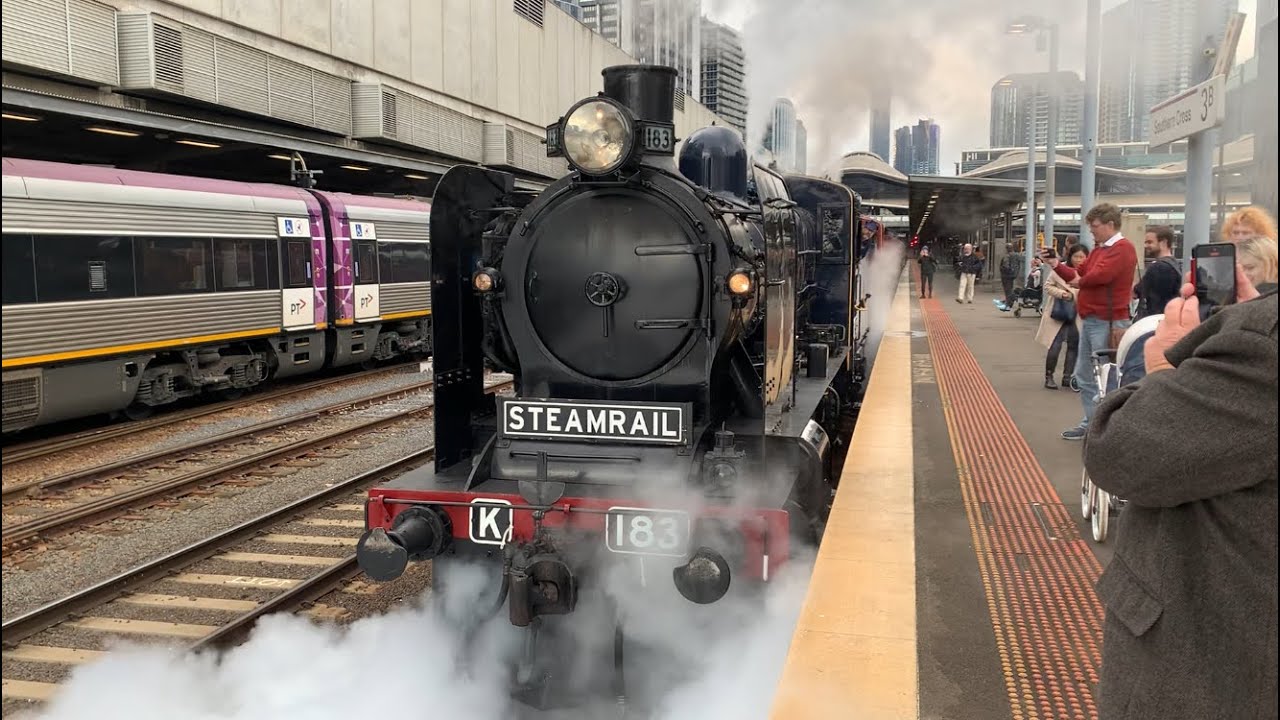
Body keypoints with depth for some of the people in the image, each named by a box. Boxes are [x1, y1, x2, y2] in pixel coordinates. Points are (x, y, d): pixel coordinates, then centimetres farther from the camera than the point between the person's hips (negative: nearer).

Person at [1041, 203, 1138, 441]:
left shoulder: (1122, 248, -14)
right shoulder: (1099, 248, 18)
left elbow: (1099, 275, -25)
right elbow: (1079, 274, 18)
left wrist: (1080, 282, -5)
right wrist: (1056, 265, 2)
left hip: (1107, 323, -10)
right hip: (1090, 321, 10)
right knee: (1084, 376, 15)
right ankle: (1091, 423, 24)